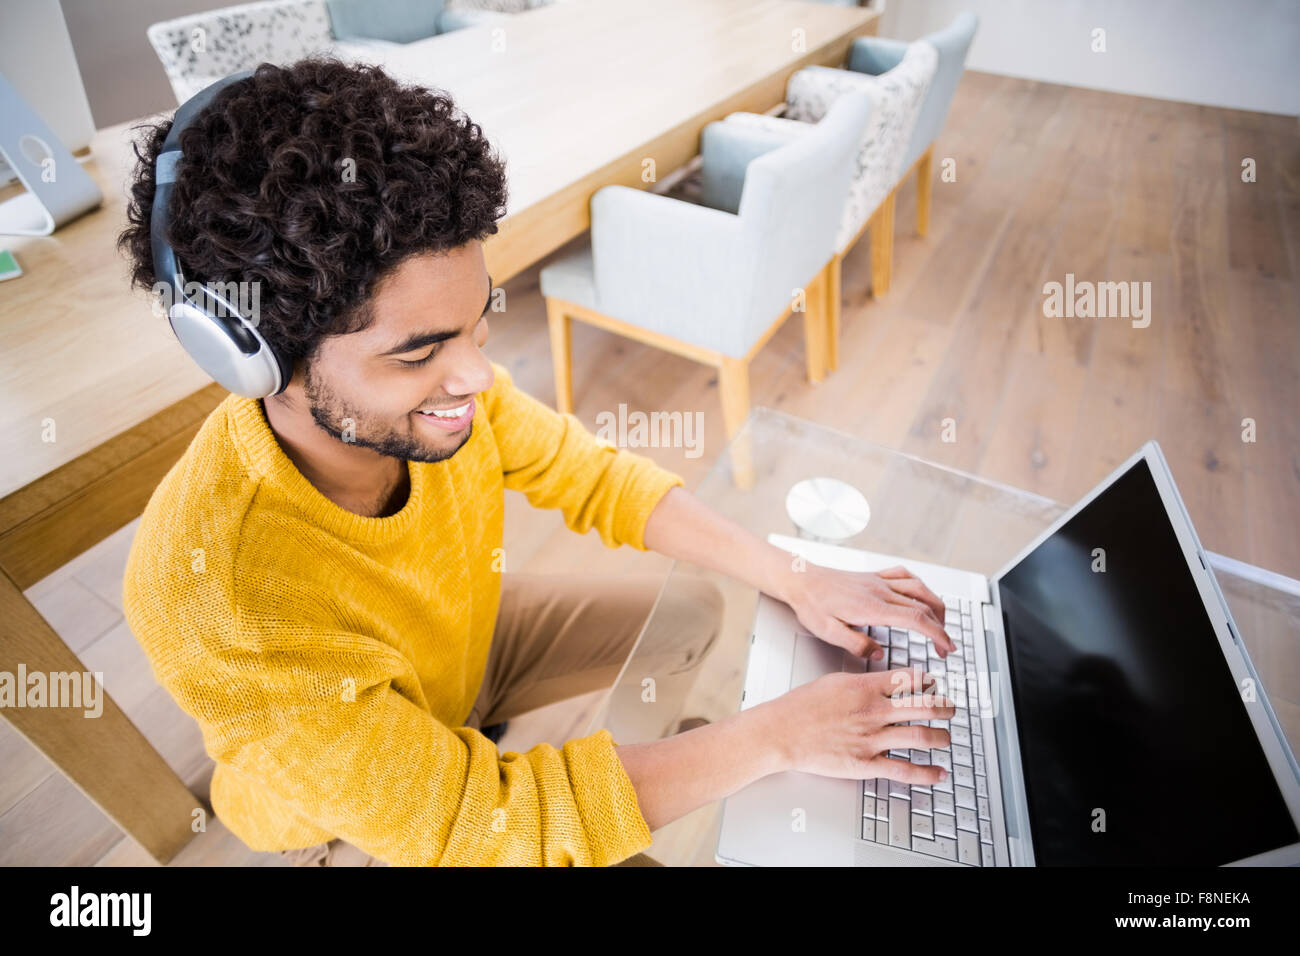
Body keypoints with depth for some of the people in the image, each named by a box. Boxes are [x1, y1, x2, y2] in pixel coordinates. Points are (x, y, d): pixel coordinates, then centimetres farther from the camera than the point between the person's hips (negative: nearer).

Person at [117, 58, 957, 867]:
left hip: (464, 638, 4)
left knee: (693, 612, 5)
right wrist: (774, 735, -32)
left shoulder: (437, 378, -27)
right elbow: (469, 825, -34)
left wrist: (796, 579, -20)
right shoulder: (221, 606, -41)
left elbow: (593, 476, -13)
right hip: (350, 816, -3)